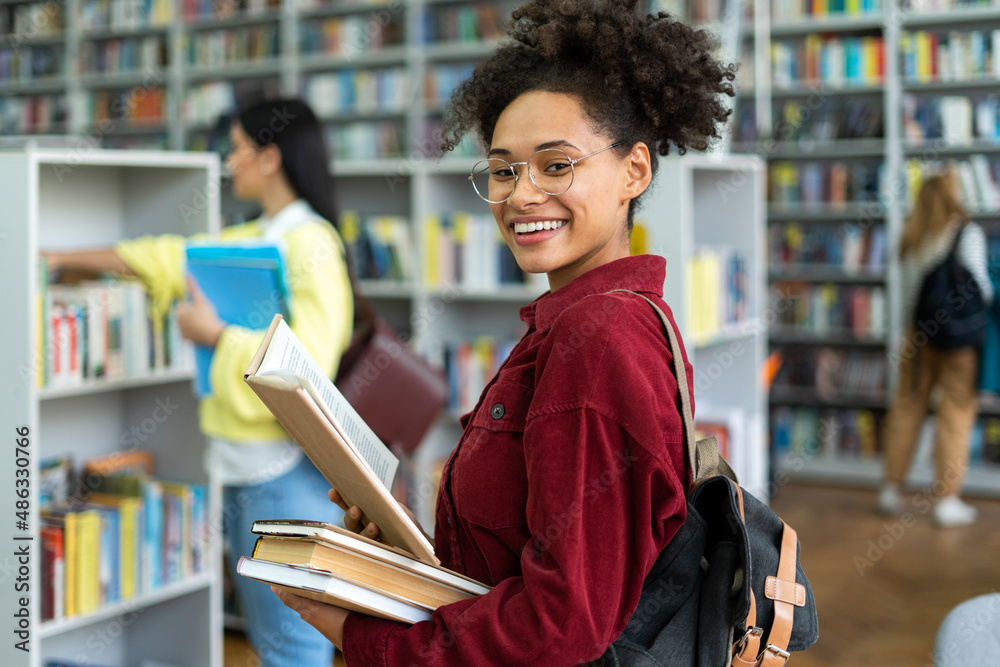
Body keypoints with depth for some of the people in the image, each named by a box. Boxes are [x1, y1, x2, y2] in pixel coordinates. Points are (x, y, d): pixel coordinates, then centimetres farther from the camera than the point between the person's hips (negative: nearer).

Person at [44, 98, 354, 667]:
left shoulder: (311, 245, -14)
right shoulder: (253, 241, 13)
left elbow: (306, 367, -24)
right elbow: (169, 260, 25)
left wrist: (217, 336, -14)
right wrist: (68, 259, 30)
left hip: (287, 470, -9)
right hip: (245, 467, 9)